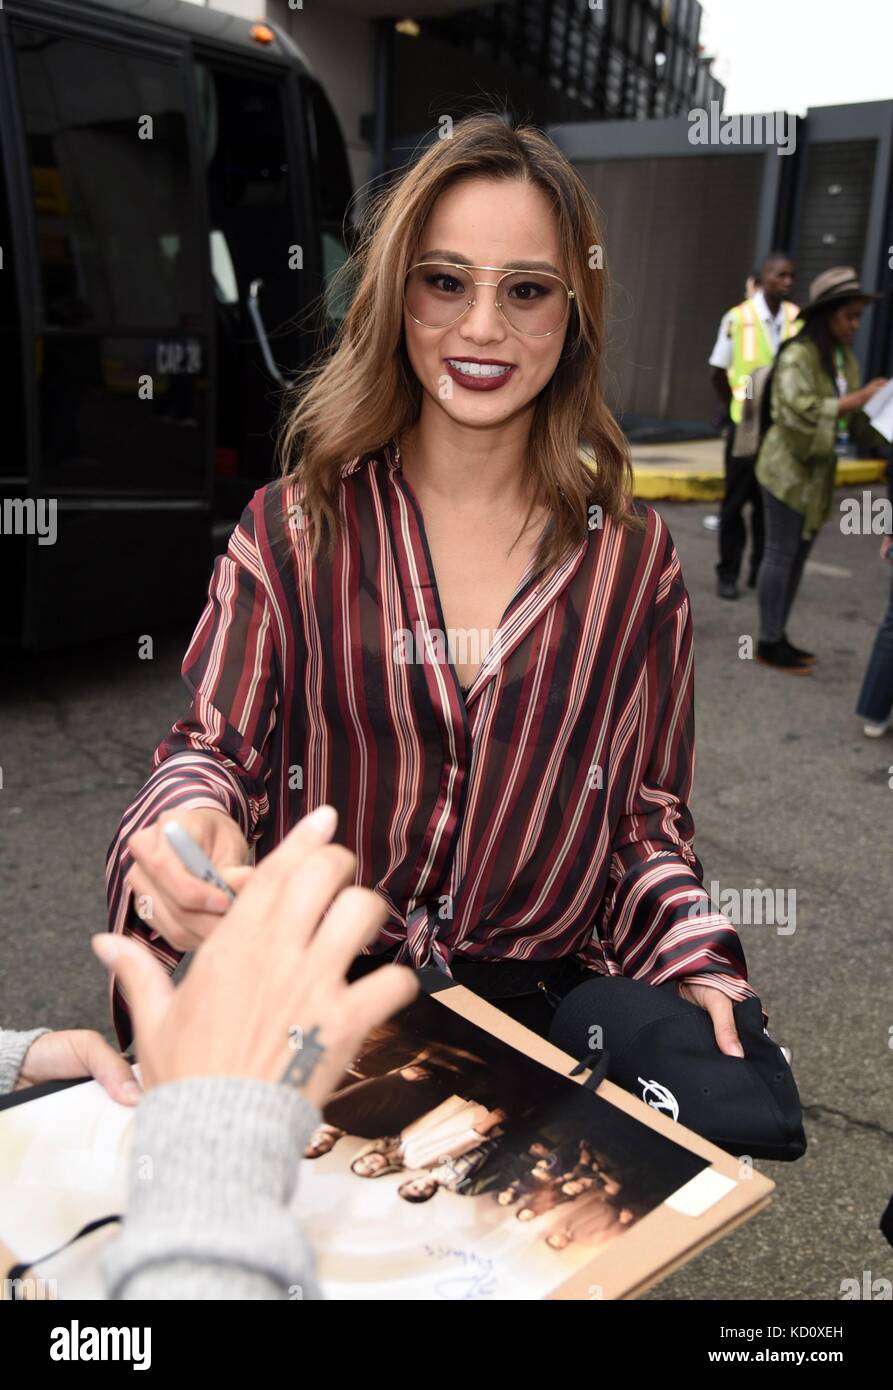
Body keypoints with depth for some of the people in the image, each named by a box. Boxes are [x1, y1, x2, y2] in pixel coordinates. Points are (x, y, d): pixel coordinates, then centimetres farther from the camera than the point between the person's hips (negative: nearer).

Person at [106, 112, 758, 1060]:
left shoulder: (632, 554, 1)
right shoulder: (293, 528, -2)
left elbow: (646, 811, 7)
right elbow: (213, 745, -2)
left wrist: (700, 971, -9)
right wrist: (187, 818, -26)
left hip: (542, 1008, 1)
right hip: (307, 1000, 0)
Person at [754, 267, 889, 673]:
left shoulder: (846, 359, 10)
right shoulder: (797, 356, -14)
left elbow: (856, 422, 12)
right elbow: (800, 412, -26)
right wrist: (858, 398, -25)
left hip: (819, 472, 8)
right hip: (788, 470, -8)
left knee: (799, 555, 11)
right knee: (781, 555, -3)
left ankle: (778, 636, 20)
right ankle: (769, 644, 6)